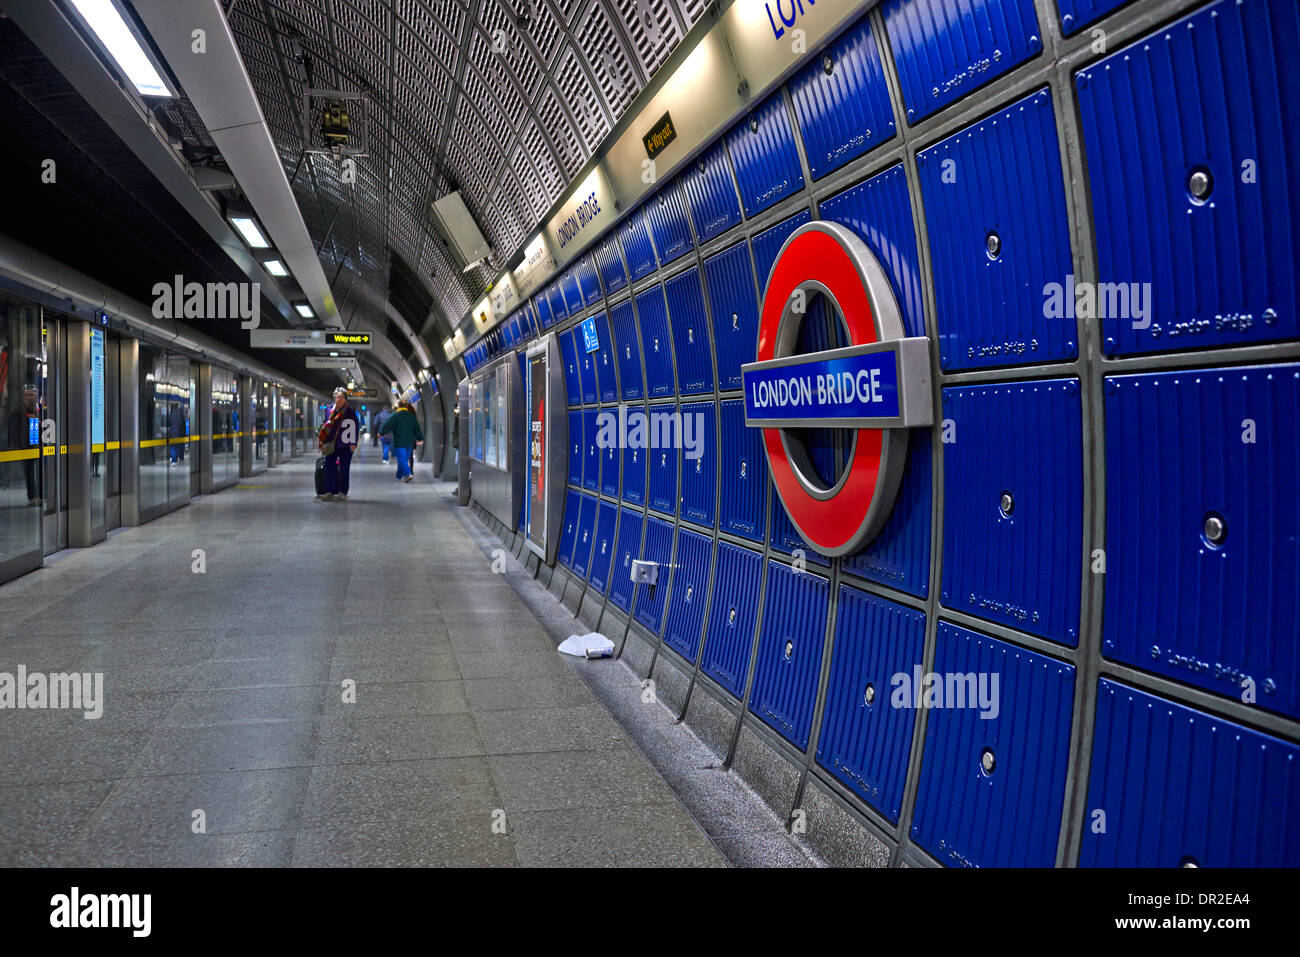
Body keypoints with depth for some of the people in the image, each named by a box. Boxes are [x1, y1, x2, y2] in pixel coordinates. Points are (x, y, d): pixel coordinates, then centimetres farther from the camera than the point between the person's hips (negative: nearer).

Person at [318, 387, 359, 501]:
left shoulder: (350, 412, -3)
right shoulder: (332, 411, 12)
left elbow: (355, 428, -6)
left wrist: (353, 443, -13)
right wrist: (323, 442, 21)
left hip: (345, 446, -5)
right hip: (331, 446, 5)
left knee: (344, 470, 1)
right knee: (329, 468, 1)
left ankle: (342, 492, 8)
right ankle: (329, 492, 4)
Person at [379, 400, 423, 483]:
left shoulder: (395, 416, -8)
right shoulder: (412, 416, 7)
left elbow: (387, 426, -7)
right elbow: (417, 428, 9)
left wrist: (381, 432, 10)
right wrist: (420, 439, 17)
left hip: (399, 443, -5)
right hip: (410, 442, 5)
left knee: (401, 459, -8)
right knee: (405, 459, 14)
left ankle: (408, 474, -26)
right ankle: (400, 476, 23)